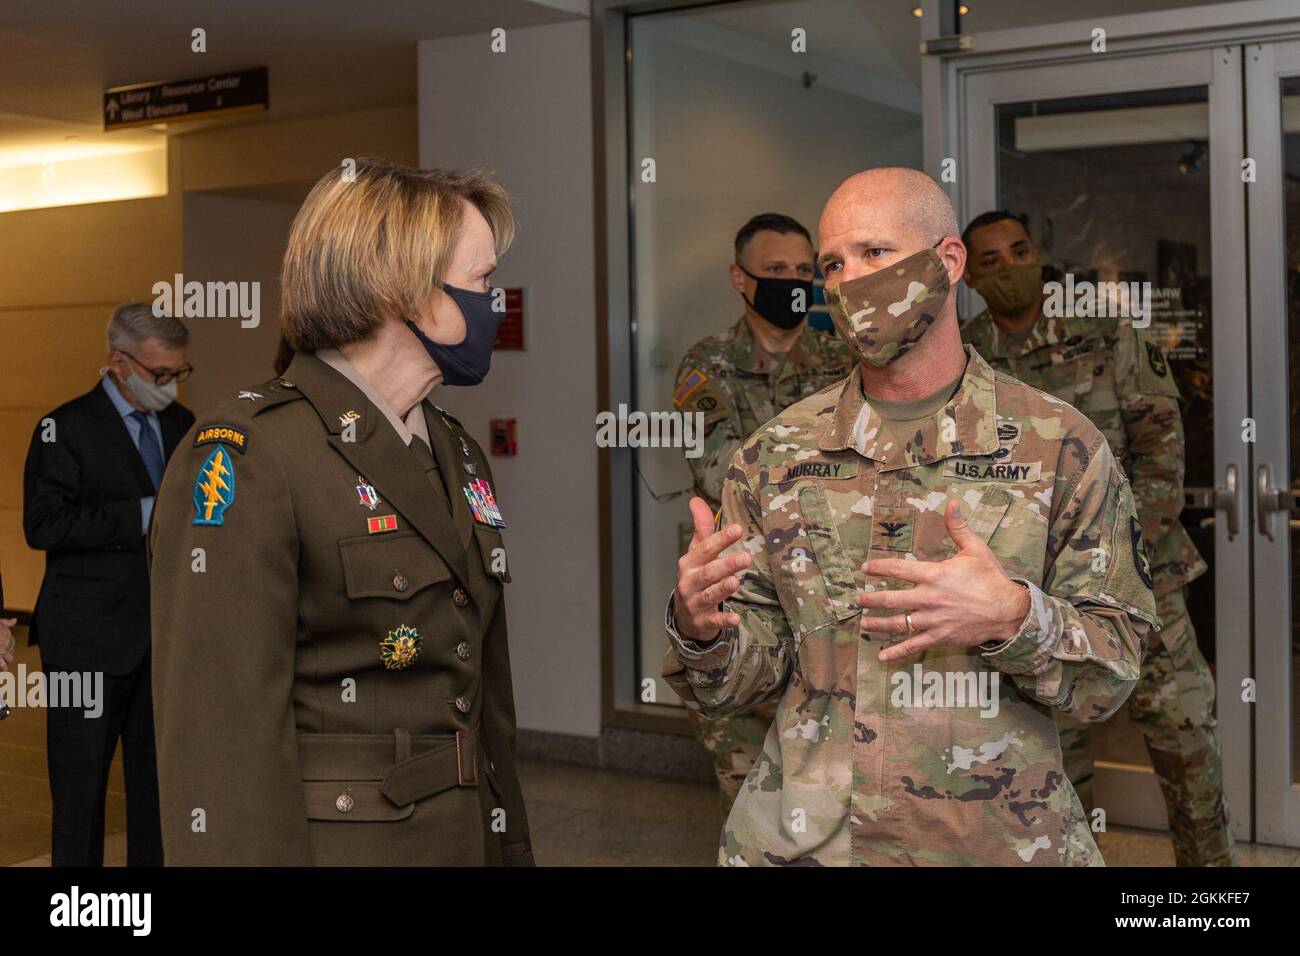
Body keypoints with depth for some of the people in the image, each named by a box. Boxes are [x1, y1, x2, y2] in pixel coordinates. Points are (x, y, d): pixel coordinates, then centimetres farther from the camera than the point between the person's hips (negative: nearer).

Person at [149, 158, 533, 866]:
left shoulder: (460, 455, 10)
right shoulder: (246, 457, -16)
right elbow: (222, 736, -21)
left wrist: (510, 846, 12)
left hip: (466, 836, 8)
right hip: (330, 844, -7)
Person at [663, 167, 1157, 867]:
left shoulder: (1059, 447, -5)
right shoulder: (774, 456, 1)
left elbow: (1110, 675, -6)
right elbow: (741, 680, 2)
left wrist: (1011, 618, -25)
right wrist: (702, 627, -20)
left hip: (1001, 836, -1)